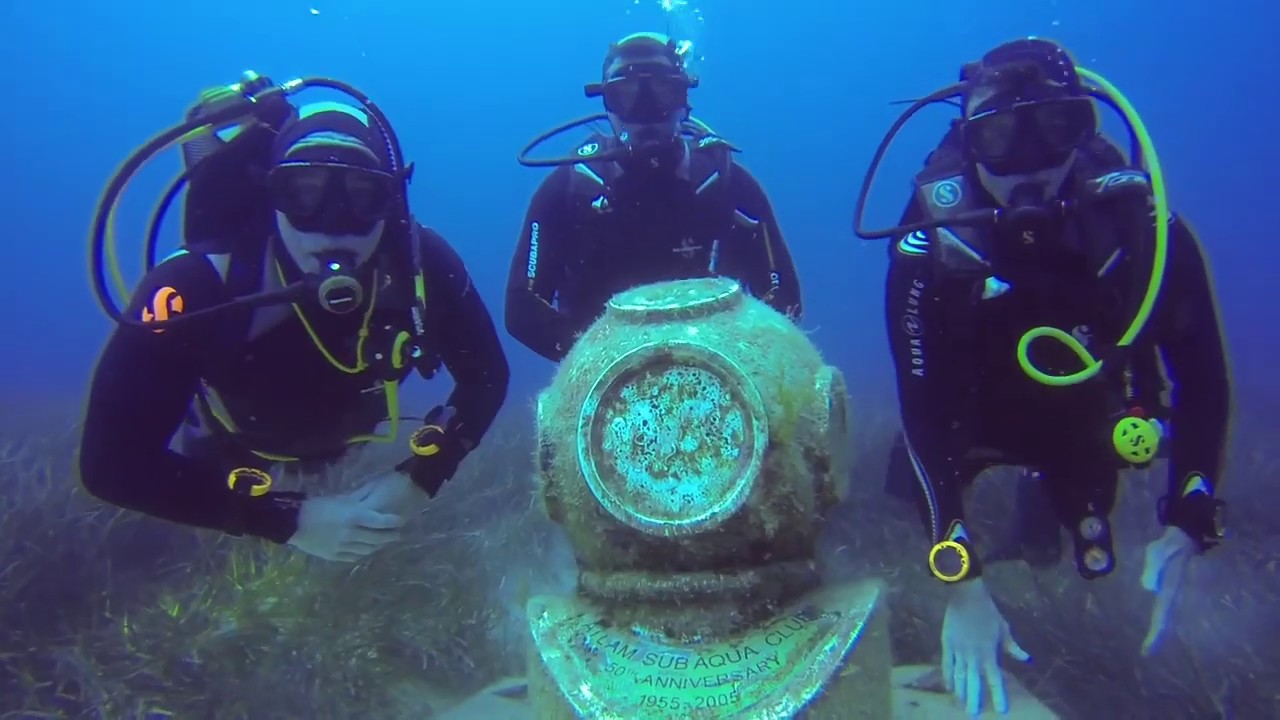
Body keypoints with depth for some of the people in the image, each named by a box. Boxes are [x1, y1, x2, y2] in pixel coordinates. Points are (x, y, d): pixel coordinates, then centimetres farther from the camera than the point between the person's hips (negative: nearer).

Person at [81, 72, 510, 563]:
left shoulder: (421, 264, -36)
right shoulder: (198, 288, -43)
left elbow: (486, 376, -22)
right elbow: (111, 463, -40)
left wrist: (418, 479, -34)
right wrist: (292, 518, -43)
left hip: (339, 431, 1)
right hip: (226, 442, -1)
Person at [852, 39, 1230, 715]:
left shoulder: (1146, 230, -31)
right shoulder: (934, 249, -36)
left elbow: (1202, 379, -19)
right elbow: (923, 407, -35)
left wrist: (1187, 526, -29)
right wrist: (963, 584, -40)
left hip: (1086, 424, 1)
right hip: (975, 414, -1)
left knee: (1092, 559, 13)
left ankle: (1043, 494, 49)